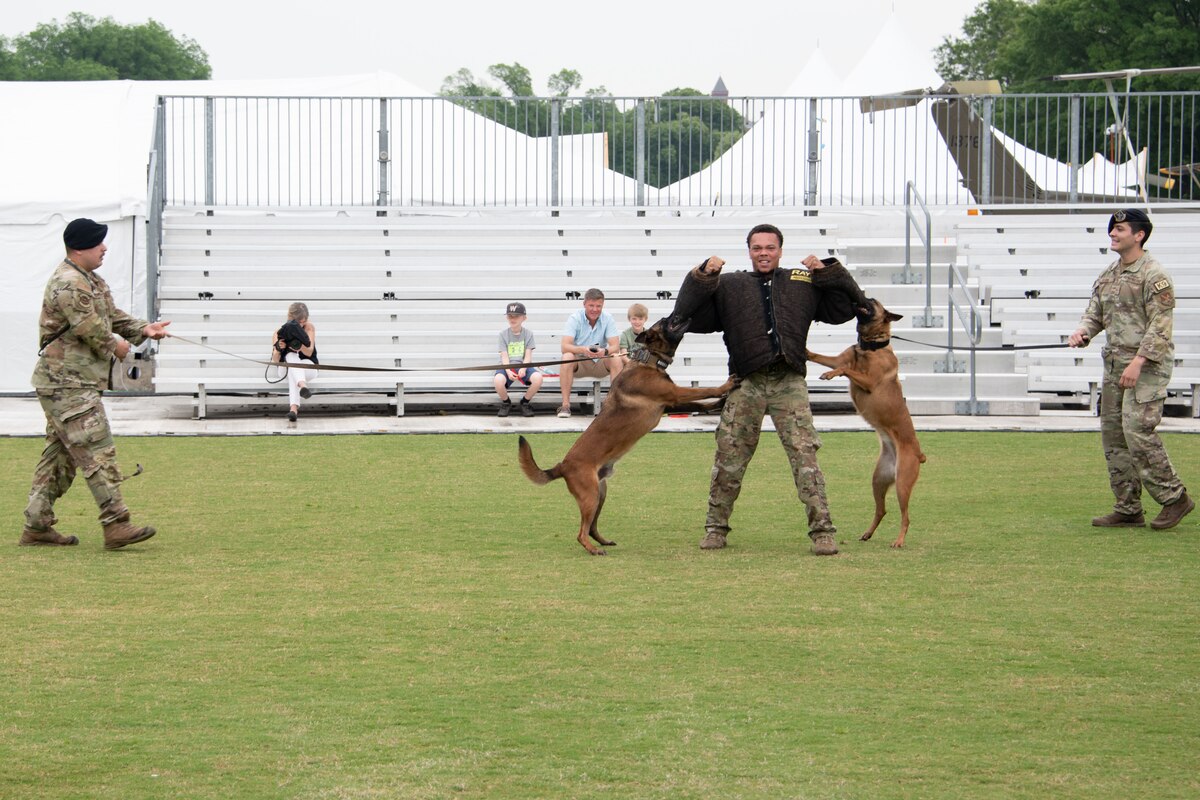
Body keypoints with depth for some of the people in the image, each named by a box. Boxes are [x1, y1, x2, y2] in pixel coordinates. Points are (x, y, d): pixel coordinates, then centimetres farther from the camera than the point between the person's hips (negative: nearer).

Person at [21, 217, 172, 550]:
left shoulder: (92, 281, 17)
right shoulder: (69, 284, -17)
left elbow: (113, 317, 20)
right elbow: (92, 330, -21)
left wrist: (143, 329, 3)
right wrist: (116, 345, -4)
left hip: (74, 383, 11)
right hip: (67, 383, -11)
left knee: (60, 454, 13)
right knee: (98, 453, -14)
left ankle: (37, 525, 17)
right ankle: (116, 525, -16)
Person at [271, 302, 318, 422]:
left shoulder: (309, 327, -2)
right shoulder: (279, 333, -1)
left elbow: (309, 353, -13)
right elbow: (275, 360, -5)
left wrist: (300, 347, -38)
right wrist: (278, 349, -29)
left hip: (308, 368, 0)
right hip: (286, 368, 0)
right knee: (291, 356, -37)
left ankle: (293, 408, -61)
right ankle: (302, 385, -66)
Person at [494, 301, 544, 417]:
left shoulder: (528, 333, 6)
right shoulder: (503, 334, 4)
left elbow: (528, 355, 0)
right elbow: (504, 356, -3)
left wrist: (523, 369, -21)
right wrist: (508, 371, -21)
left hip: (523, 365, 1)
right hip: (507, 366, -1)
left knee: (538, 377, -33)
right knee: (498, 380, -37)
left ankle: (525, 402, -4)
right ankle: (506, 403, -3)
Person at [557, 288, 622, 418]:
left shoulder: (608, 318, -6)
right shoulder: (575, 318, -11)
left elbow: (615, 347, -14)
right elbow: (565, 347, -22)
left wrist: (605, 351, -39)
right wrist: (583, 350, -43)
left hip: (600, 363, 1)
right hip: (578, 364, -1)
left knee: (616, 359, -28)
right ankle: (565, 404, -30)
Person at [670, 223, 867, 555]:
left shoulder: (804, 283, 15)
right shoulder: (729, 286, 13)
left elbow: (846, 308, 15)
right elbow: (687, 317, 8)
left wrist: (828, 274, 4)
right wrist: (702, 279, -2)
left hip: (790, 384, -1)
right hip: (745, 384, 1)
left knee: (805, 455, -8)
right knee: (729, 459, 5)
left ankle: (822, 530, -7)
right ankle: (716, 527, 18)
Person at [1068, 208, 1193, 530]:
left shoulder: (1154, 275, -11)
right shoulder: (1107, 276, 14)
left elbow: (1161, 326, -16)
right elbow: (1095, 313, 18)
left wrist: (1138, 362, -23)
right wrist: (1082, 332, -5)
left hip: (1148, 364, -9)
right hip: (1115, 363, 9)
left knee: (1137, 430, -15)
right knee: (1113, 435, 7)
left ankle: (1174, 497, -2)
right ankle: (1128, 510, 12)